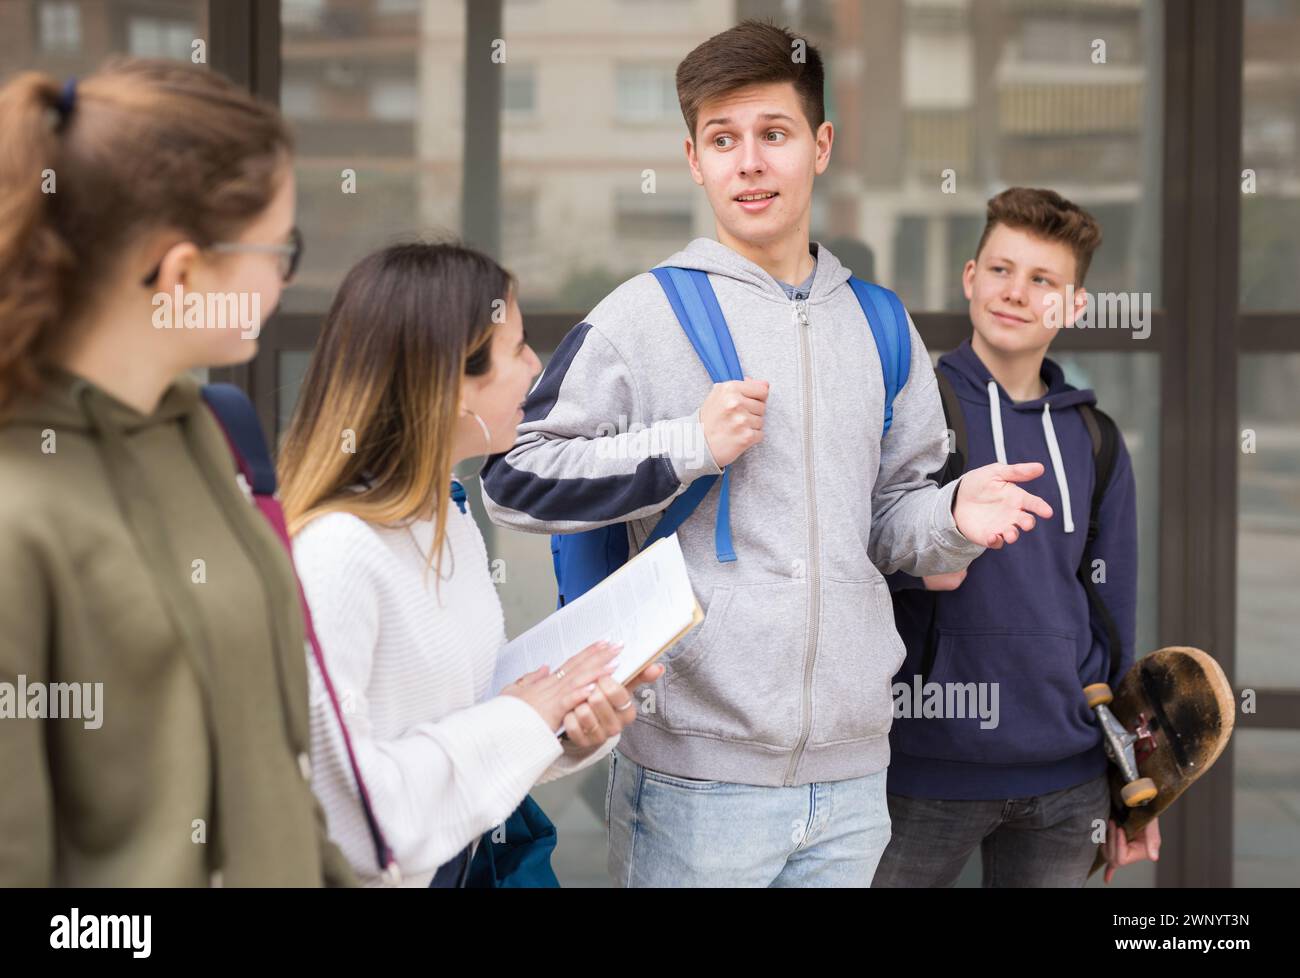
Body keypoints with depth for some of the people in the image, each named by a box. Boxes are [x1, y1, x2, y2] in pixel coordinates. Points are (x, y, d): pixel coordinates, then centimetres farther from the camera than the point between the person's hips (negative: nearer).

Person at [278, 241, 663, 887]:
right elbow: (343, 810, -28)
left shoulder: (452, 523, 4)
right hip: (381, 874, -7)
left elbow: (470, 723, 9)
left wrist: (573, 729, -9)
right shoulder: (334, 551, -24)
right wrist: (521, 719, -19)